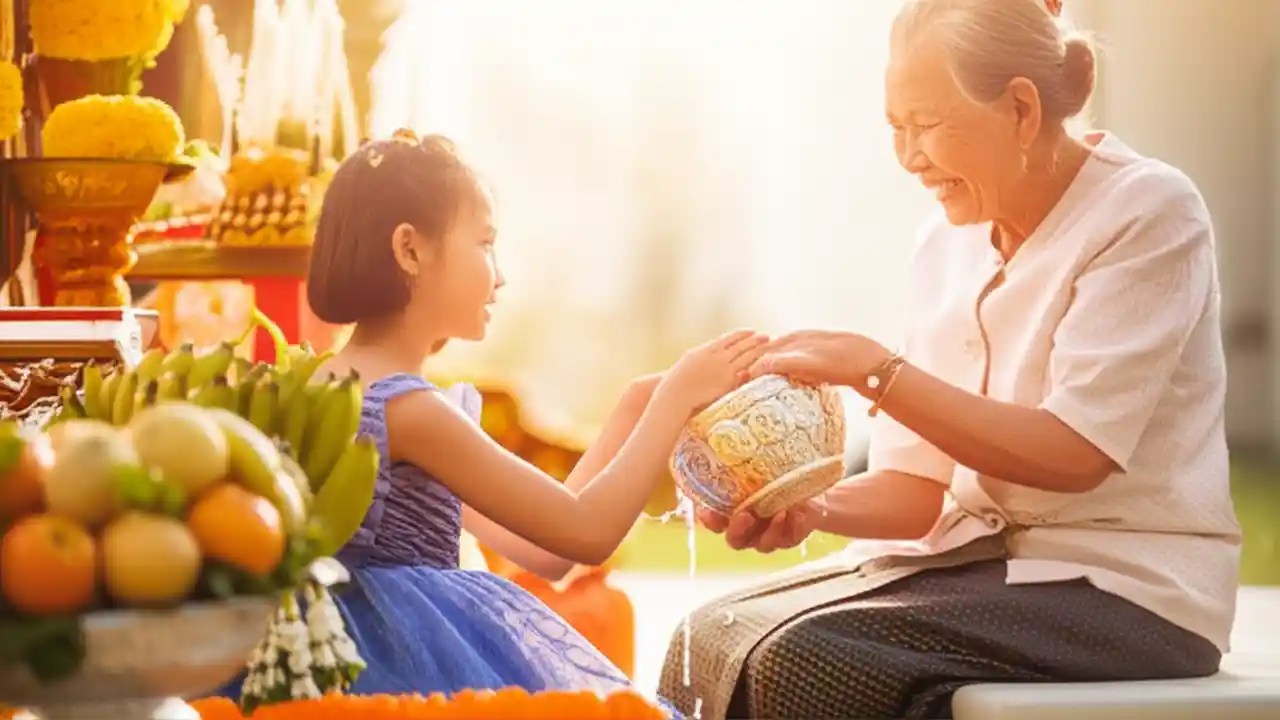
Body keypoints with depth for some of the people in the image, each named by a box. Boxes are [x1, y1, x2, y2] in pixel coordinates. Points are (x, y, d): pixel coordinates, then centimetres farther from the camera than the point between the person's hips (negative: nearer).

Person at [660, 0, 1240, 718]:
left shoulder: (1148, 210, -11)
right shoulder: (949, 243, 8)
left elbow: (1074, 455, -19)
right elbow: (921, 486, 5)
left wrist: (876, 371, -21)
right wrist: (813, 508, -16)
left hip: (1128, 585, -6)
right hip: (984, 553, 7)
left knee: (807, 661, -25)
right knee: (716, 637, -11)